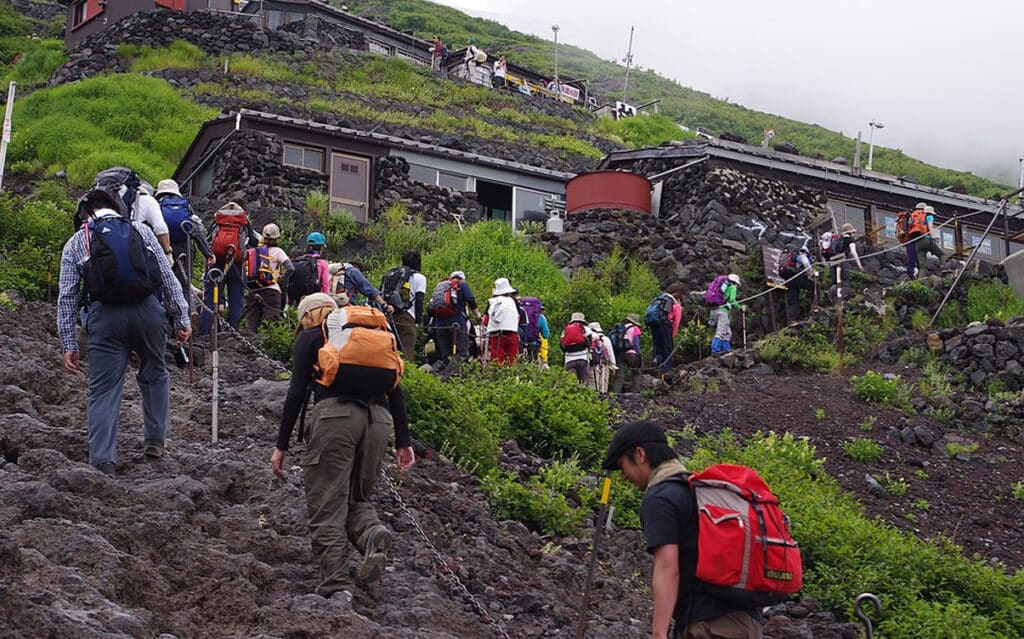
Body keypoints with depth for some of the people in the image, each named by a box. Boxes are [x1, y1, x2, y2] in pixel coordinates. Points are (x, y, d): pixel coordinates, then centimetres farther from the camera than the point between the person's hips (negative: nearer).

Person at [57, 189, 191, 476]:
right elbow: (168, 278, 9)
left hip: (106, 316, -1)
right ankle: (155, 440, 23)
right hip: (148, 310, 1)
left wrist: (68, 344, 9)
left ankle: (103, 460, -4)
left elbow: (67, 297, 7)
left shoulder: (75, 243, 12)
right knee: (154, 375, 22)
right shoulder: (141, 230, 14)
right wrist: (182, 318, 12)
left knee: (103, 389, 3)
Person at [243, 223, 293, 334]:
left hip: (252, 290, 4)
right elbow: (290, 268, -12)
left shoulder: (253, 250, 11)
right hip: (270, 290, -4)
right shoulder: (277, 251, -2)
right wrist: (280, 279, 1)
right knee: (271, 321, -2)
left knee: (251, 320, 6)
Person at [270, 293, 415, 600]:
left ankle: (336, 585, -12)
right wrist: (403, 442, 18)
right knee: (357, 497, 17)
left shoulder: (311, 337, 15)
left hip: (336, 413, -4)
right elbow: (395, 391, 19)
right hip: (379, 418, 4)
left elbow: (296, 392, 3)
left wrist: (281, 446, 4)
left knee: (327, 506, -1)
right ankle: (372, 533, -15)